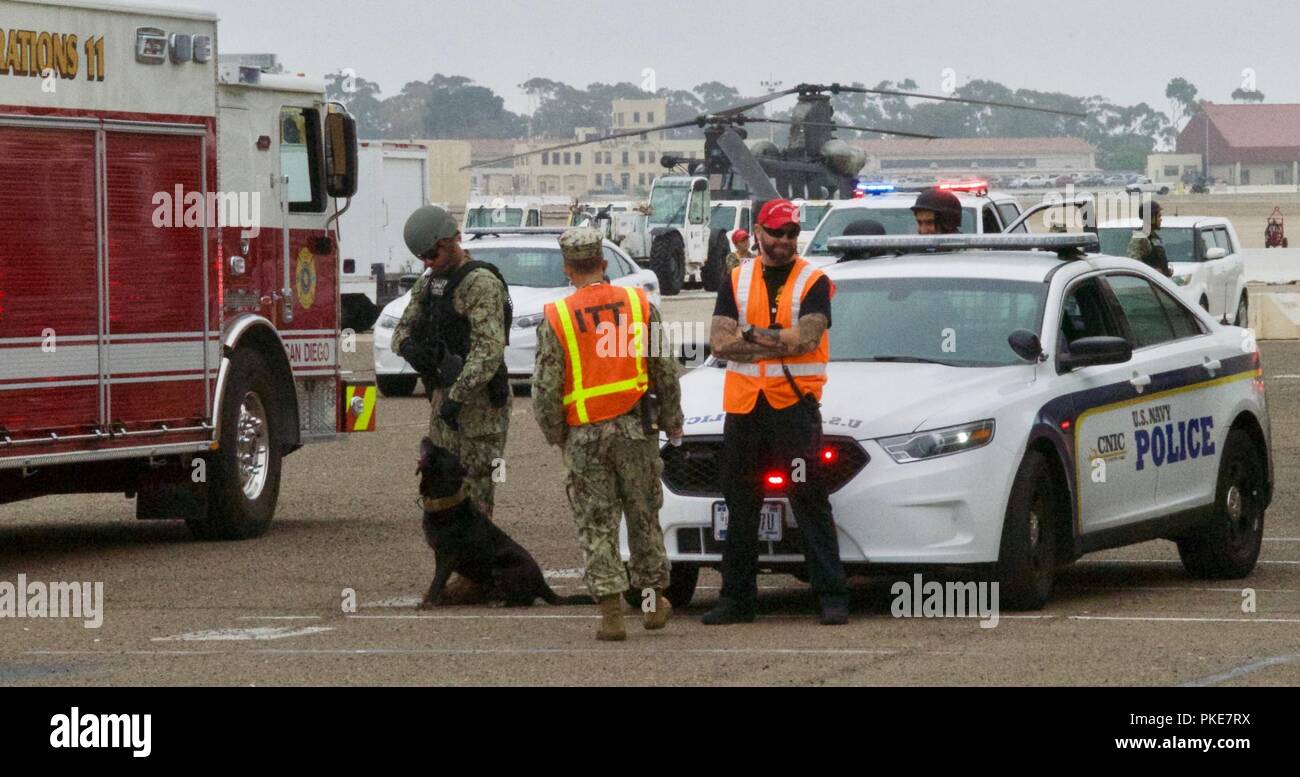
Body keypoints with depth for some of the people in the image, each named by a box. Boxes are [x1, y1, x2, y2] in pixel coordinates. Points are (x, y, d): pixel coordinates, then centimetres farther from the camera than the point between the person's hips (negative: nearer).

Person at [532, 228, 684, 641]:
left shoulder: (556, 319, -6)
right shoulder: (640, 304, 0)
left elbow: (545, 388, -5)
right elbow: (666, 371, 4)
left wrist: (554, 433, 11)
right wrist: (672, 421, 16)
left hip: (585, 436, -2)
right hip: (635, 427, 2)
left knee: (597, 527, 3)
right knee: (644, 516, 16)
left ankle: (611, 610, -4)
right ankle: (653, 601, 24)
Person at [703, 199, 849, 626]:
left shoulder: (813, 282, 1)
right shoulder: (737, 281, 11)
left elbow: (807, 338, -15)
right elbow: (719, 342, -1)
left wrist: (750, 335, -10)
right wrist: (780, 341, -10)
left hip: (795, 403, -4)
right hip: (743, 404, 4)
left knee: (810, 503, -8)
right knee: (740, 507, 10)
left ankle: (832, 596, -8)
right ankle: (737, 598, 17)